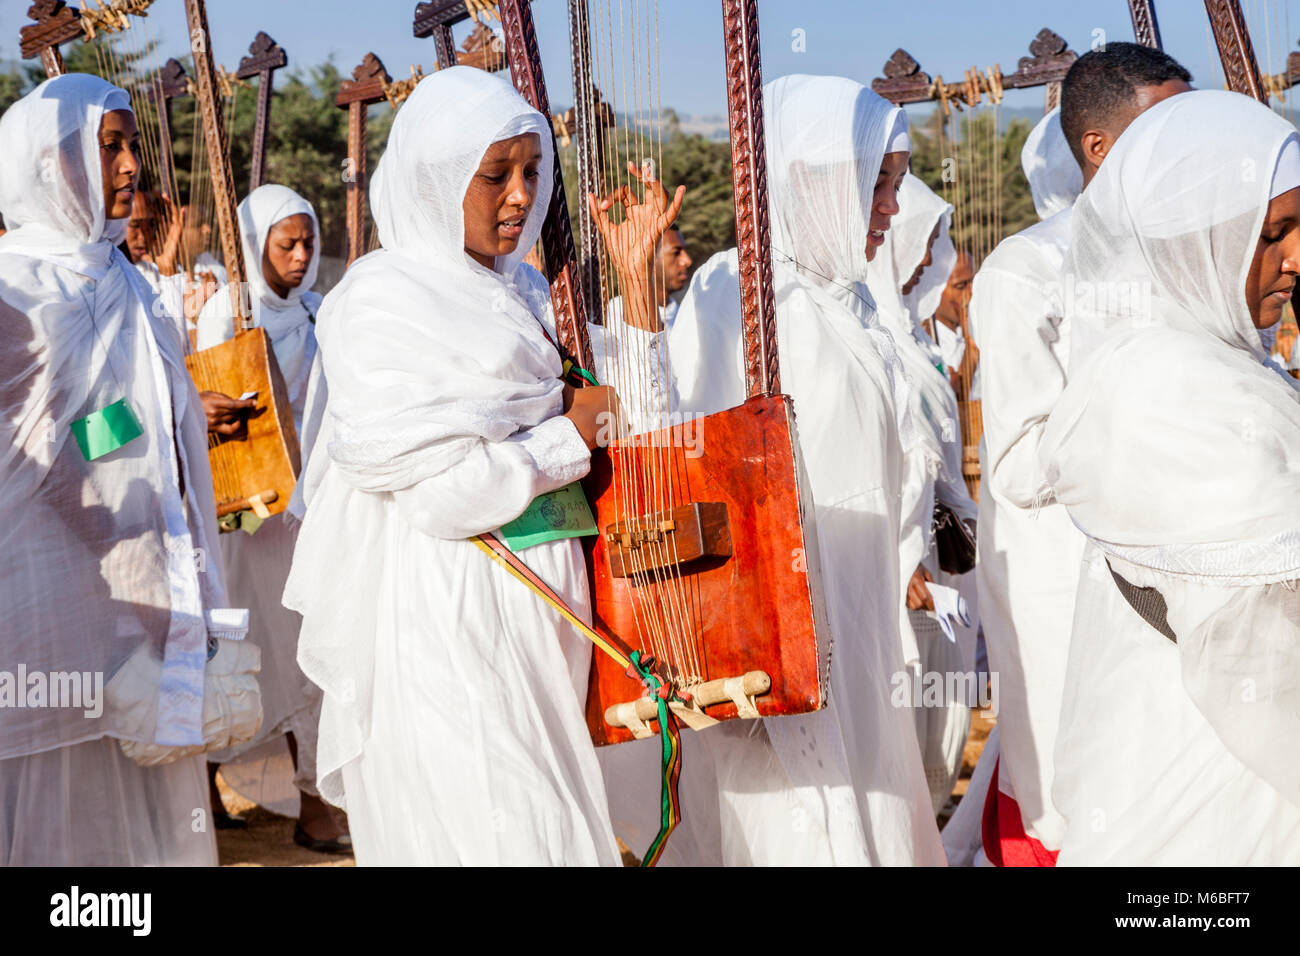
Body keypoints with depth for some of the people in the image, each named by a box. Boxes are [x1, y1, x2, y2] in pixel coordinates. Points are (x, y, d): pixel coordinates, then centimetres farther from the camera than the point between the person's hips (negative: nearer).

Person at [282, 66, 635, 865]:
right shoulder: (384, 303, -10)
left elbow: (618, 425, 14)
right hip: (447, 618, -7)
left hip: (547, 604, 7)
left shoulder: (527, 290, 12)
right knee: (487, 827, -2)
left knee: (555, 816, 12)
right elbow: (440, 492, -18)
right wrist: (570, 436, -8)